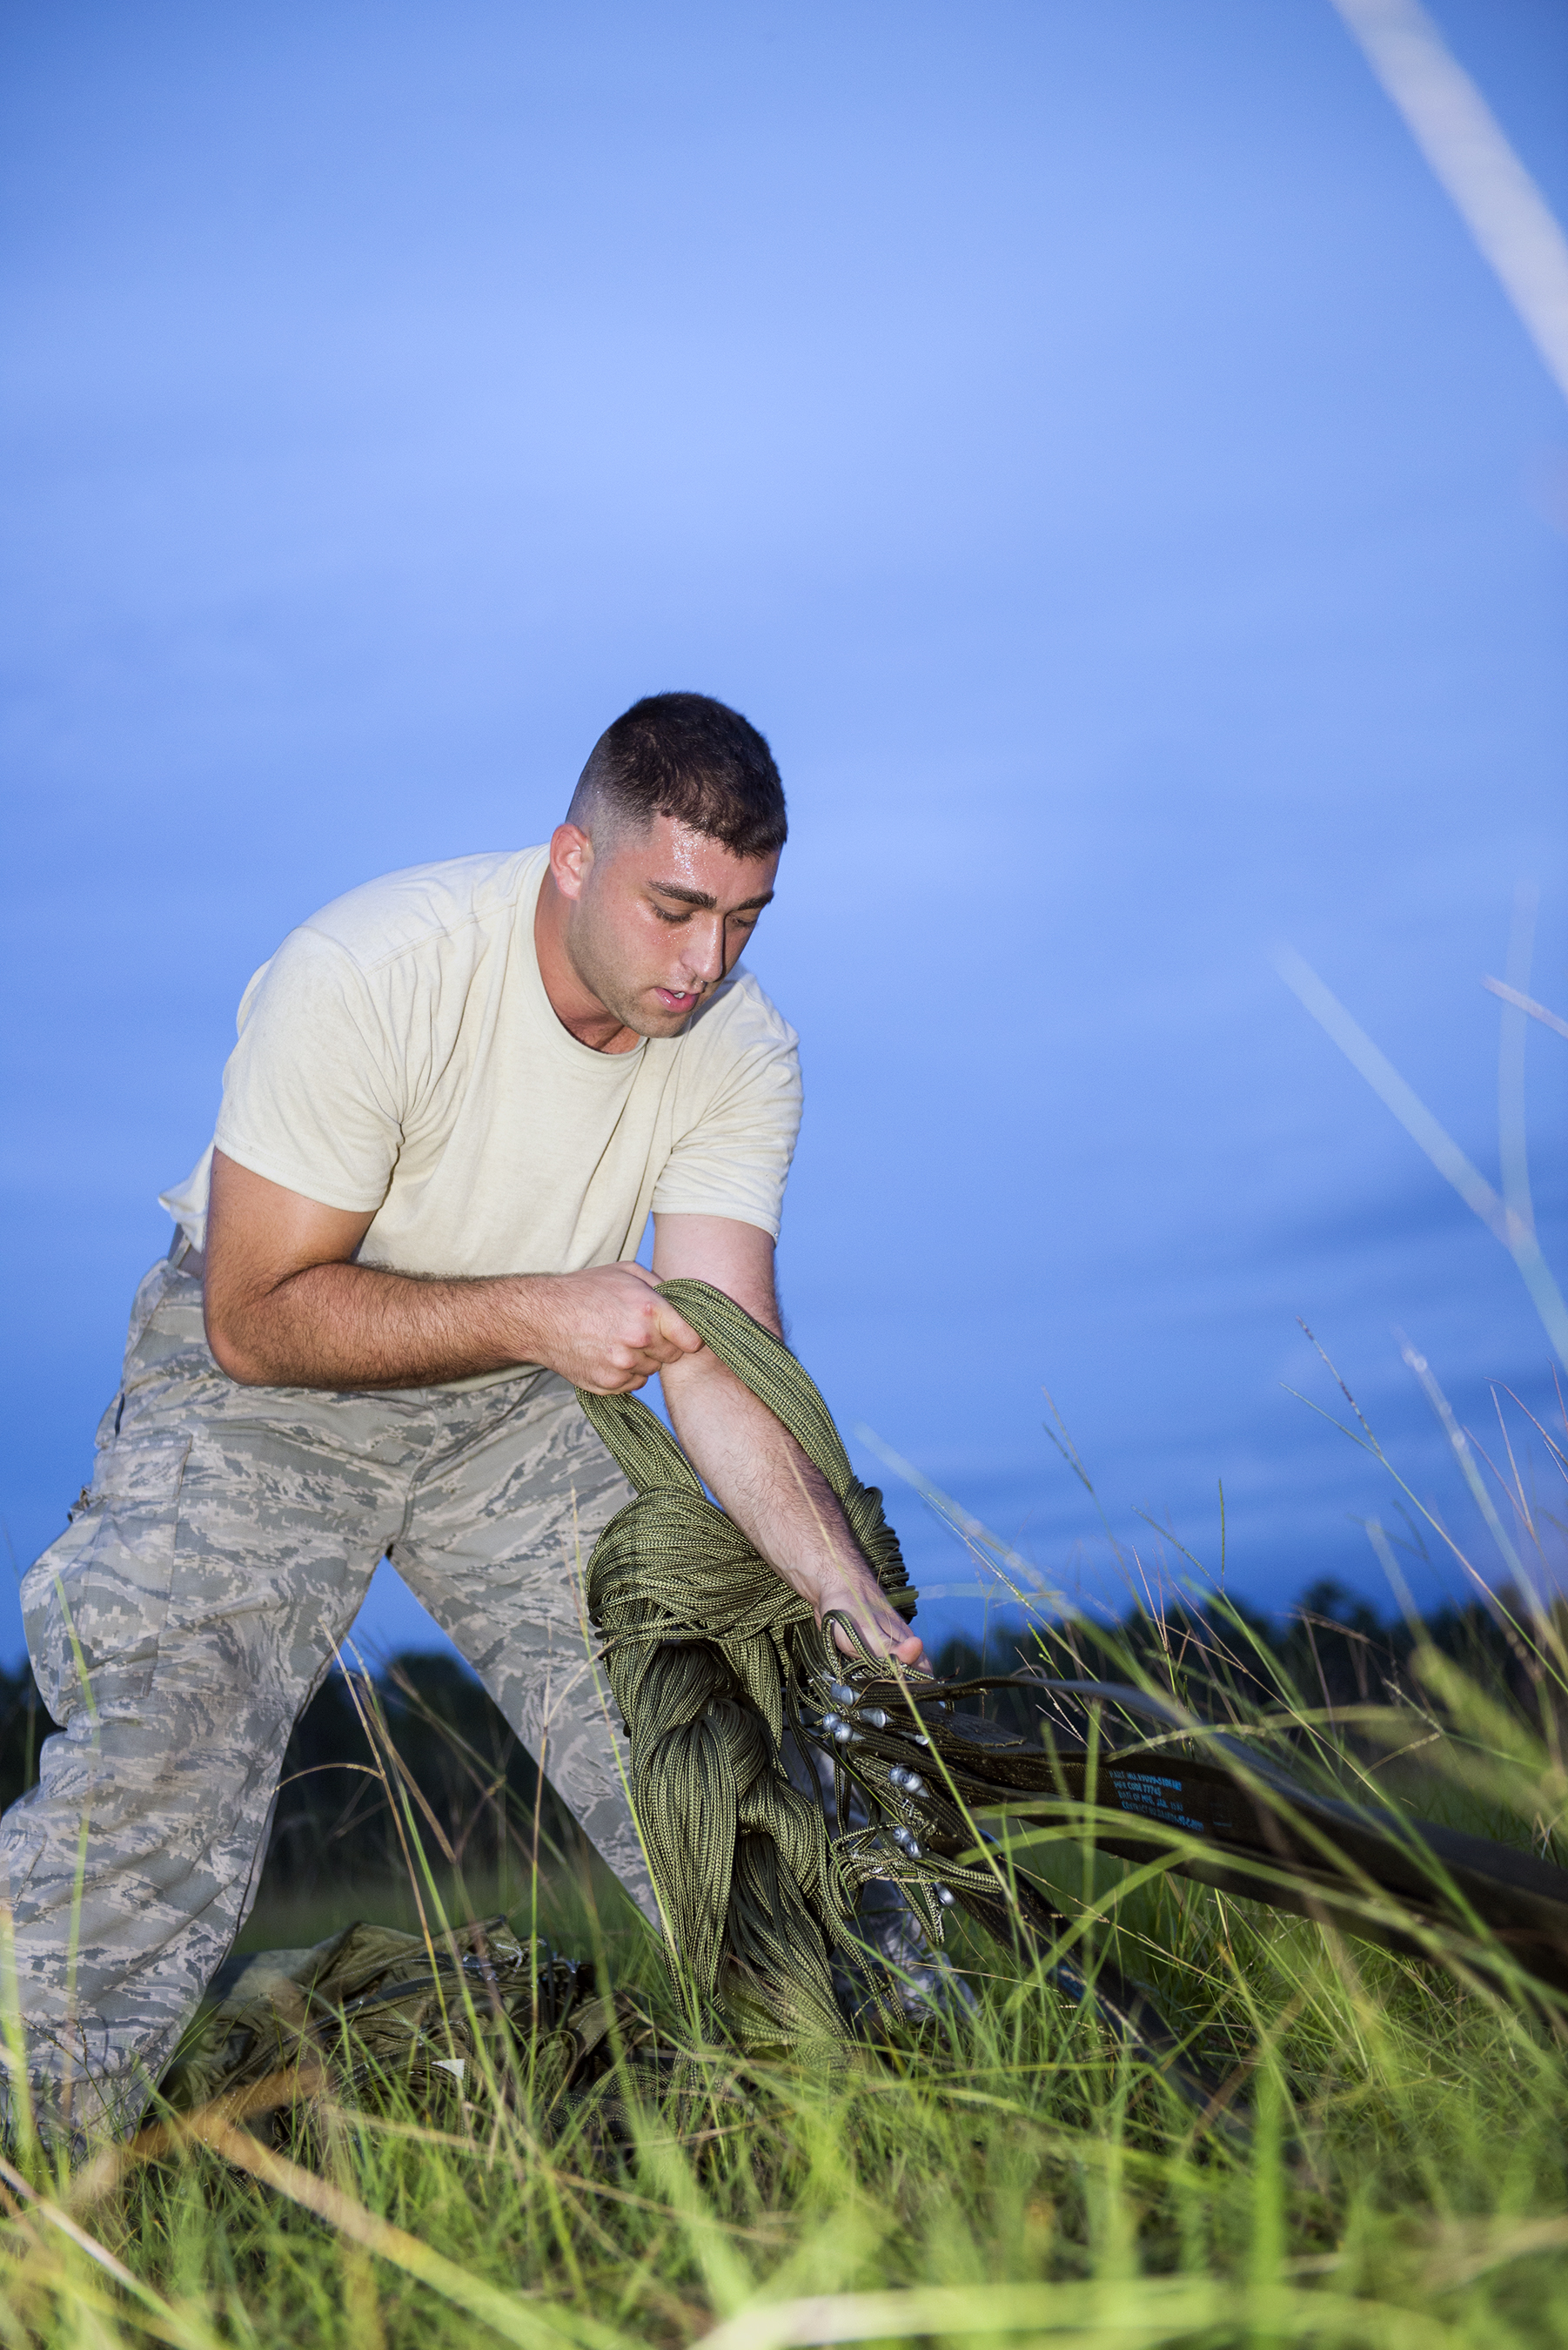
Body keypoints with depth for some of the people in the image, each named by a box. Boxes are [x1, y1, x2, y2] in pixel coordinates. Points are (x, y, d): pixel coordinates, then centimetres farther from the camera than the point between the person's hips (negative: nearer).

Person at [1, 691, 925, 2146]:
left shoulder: (741, 1057, -16)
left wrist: (862, 1612, -33)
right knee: (150, 1791, -17)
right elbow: (255, 1316, -25)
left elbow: (721, 1371, -20)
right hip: (261, 1385, -3)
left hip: (517, 1408, 4)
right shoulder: (367, 975, -30)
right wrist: (538, 1310, -35)